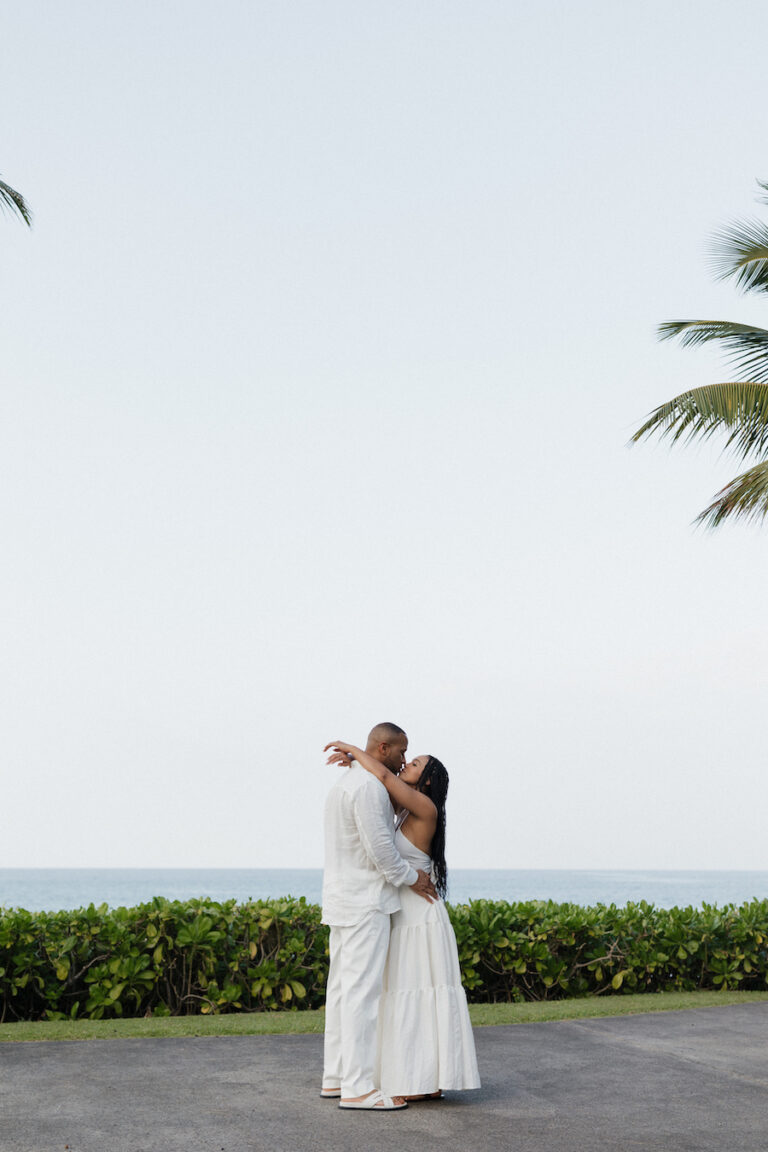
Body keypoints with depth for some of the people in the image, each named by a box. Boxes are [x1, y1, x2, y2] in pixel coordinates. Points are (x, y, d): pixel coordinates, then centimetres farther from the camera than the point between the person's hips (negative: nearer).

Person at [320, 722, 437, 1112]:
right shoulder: (369, 785, -16)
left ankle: (335, 1076, 17)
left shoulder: (344, 783, 17)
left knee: (342, 988, 12)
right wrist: (410, 878, -7)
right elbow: (379, 846, -20)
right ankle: (357, 1087, -9)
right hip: (365, 903, -11)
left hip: (343, 900, 11)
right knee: (362, 991, -9)